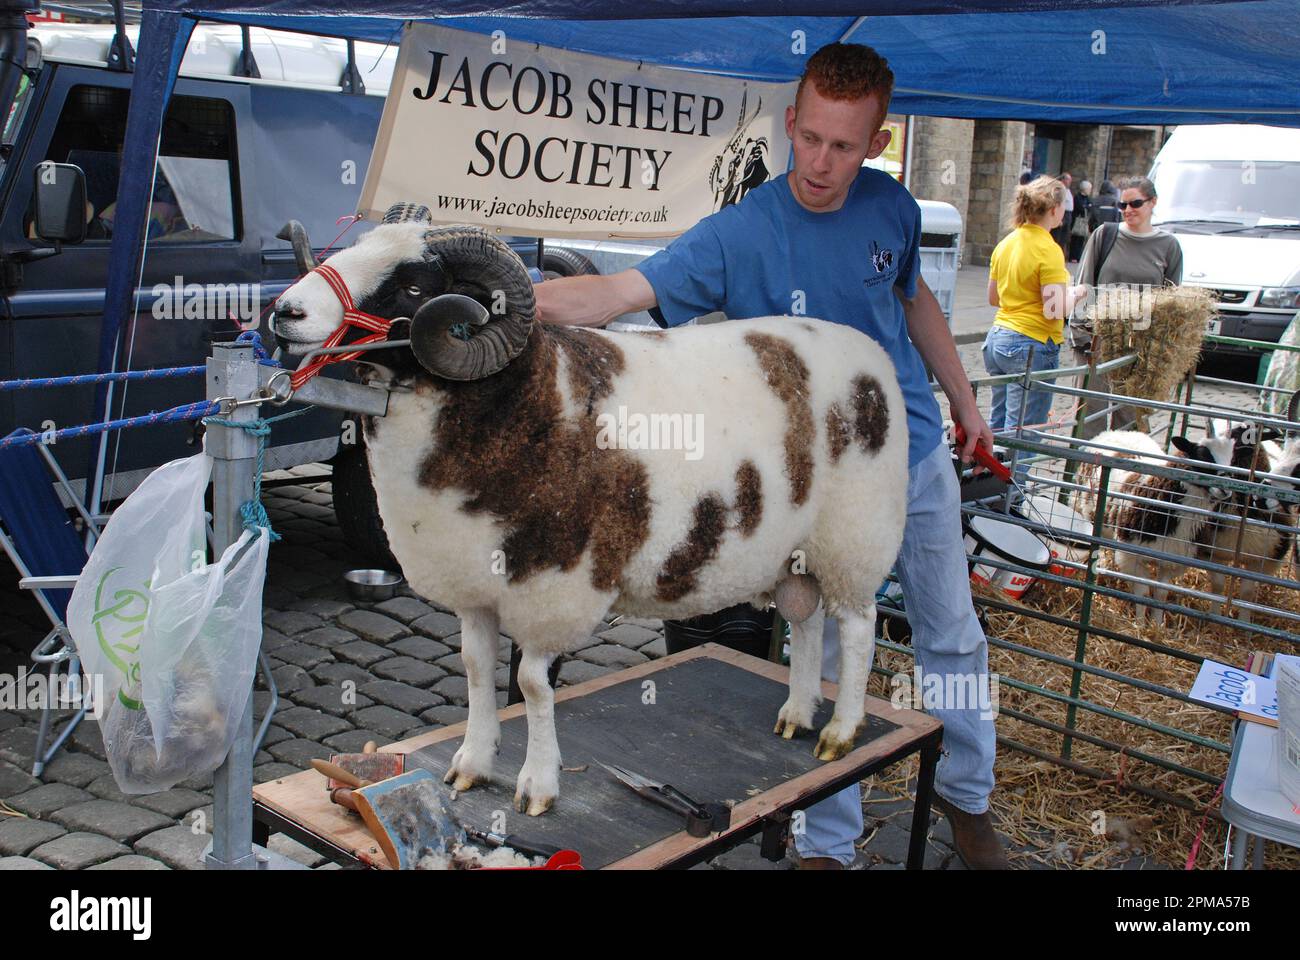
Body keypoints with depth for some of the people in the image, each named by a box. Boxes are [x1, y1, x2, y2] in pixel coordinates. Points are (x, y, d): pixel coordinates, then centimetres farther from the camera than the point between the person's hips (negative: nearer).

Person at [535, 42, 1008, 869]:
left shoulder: (893, 207, -5)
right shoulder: (739, 236, -18)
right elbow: (621, 292, -28)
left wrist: (963, 398, 19)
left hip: (920, 461, 5)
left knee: (953, 637, 17)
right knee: (829, 663, 5)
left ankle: (968, 793, 41)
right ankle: (828, 842, 25)